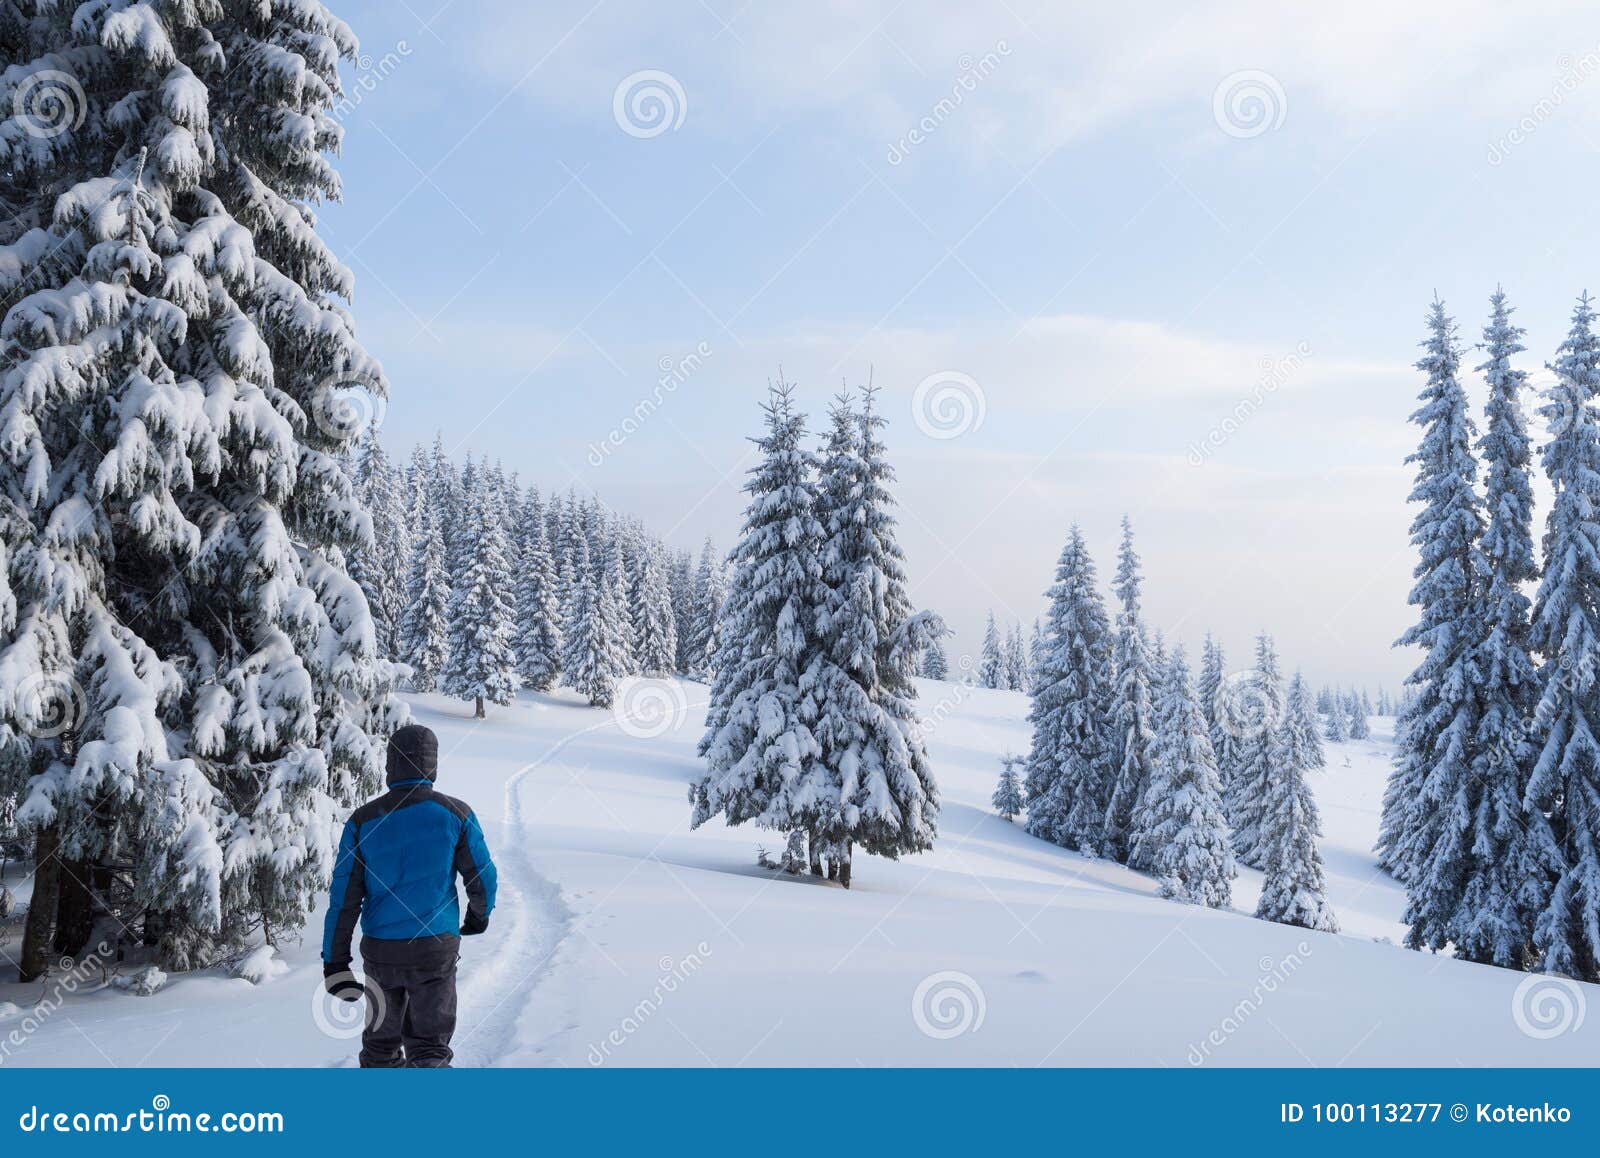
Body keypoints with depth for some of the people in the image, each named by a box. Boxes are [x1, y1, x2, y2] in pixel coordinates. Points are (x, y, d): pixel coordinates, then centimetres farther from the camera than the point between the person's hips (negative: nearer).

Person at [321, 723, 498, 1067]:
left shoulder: (363, 820, -3)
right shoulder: (456, 814, -6)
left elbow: (344, 898, -4)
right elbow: (482, 878, 1)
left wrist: (334, 962, 1)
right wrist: (479, 915, 23)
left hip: (380, 951, 2)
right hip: (437, 949, -2)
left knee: (381, 1043, 19)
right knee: (429, 1046, 4)